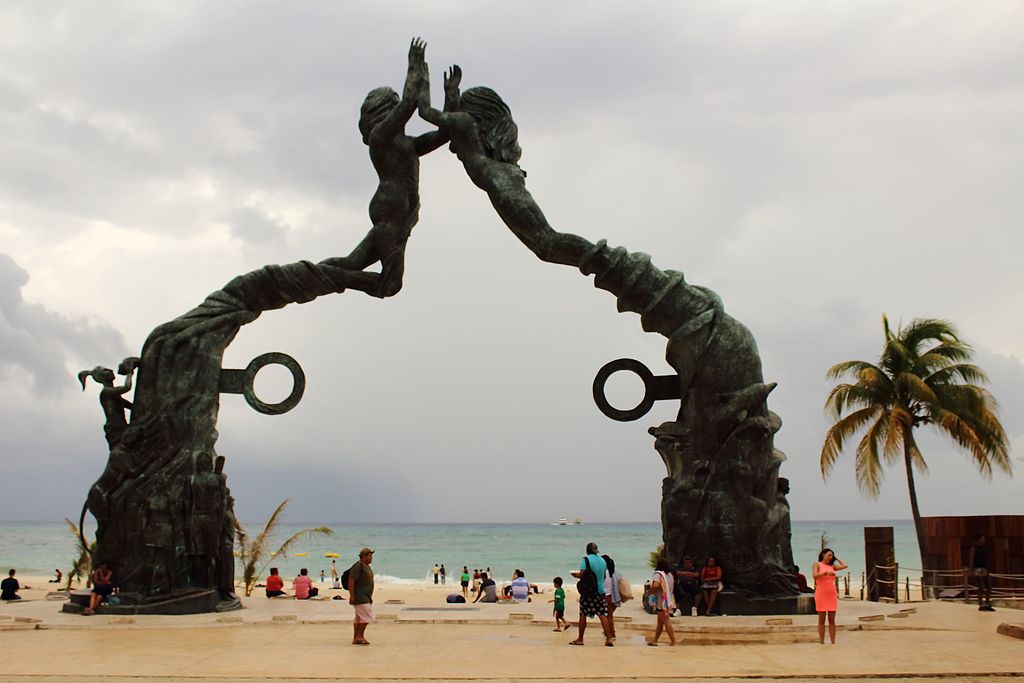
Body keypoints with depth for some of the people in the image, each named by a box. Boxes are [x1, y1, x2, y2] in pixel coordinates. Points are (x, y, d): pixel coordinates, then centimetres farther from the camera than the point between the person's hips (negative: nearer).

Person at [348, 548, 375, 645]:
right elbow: (351, 580, -20)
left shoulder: (366, 566, 15)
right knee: (367, 616, -11)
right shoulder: (358, 566, -16)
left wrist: (369, 597, 22)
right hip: (360, 597, -10)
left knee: (359, 618, 9)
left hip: (365, 597, 10)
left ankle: (355, 639, 12)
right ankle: (360, 635, -2)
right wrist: (351, 595, -24)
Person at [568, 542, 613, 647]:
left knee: (583, 615, 4)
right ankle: (608, 638, -4)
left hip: (588, 591, -4)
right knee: (602, 615, 3)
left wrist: (576, 574, 5)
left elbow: (582, 575, -16)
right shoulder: (603, 560, 8)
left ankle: (580, 639, 10)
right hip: (600, 591, 5)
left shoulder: (585, 559, -9)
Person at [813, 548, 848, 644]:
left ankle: (833, 642, 4)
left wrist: (837, 558, 17)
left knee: (832, 620, 3)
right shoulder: (817, 564, 1)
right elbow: (815, 575, -15)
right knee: (821, 620, -1)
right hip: (821, 594, -4)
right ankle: (822, 642, 2)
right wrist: (826, 573, -26)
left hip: (832, 594, 4)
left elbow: (844, 566, 7)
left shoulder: (832, 566, 12)